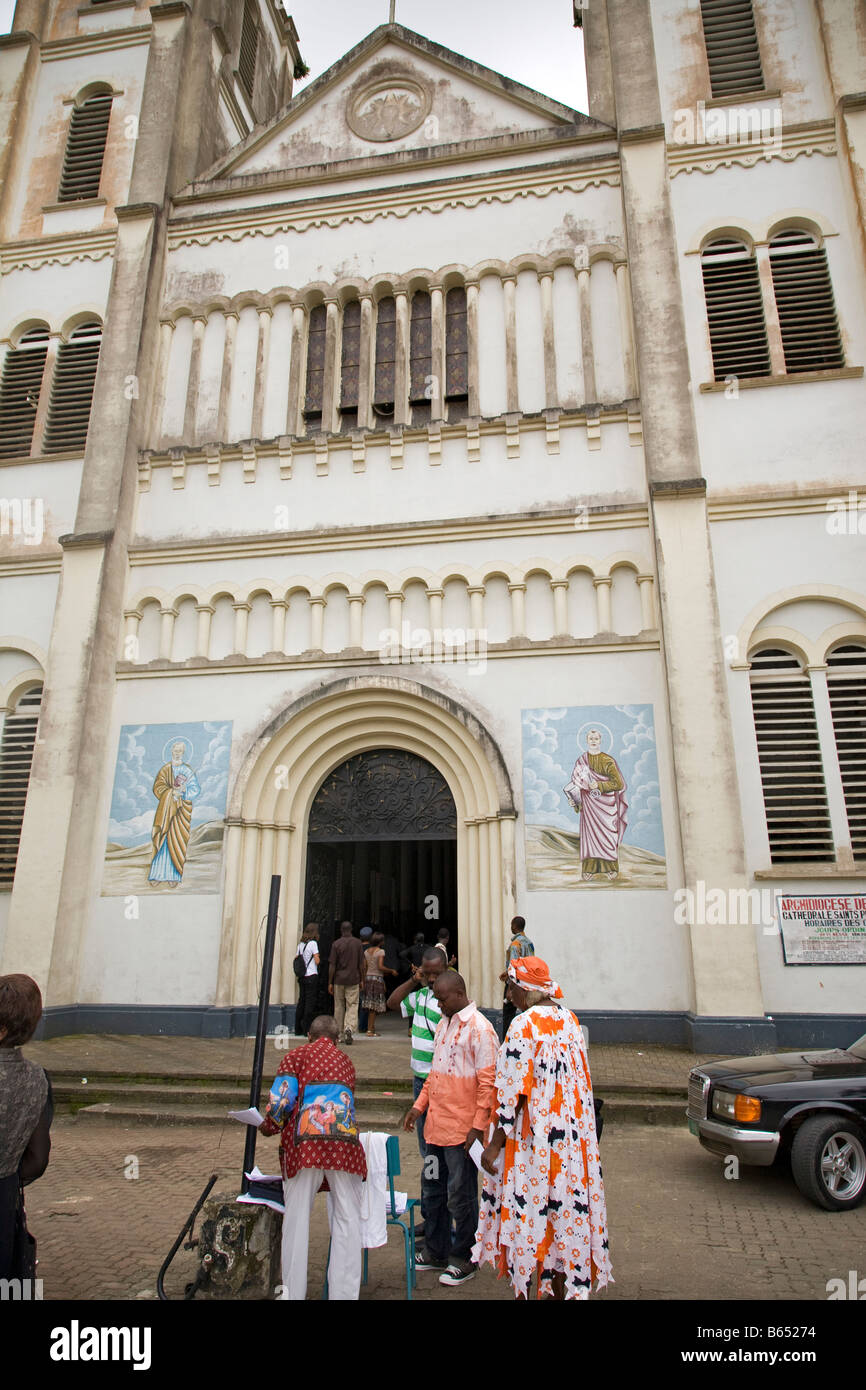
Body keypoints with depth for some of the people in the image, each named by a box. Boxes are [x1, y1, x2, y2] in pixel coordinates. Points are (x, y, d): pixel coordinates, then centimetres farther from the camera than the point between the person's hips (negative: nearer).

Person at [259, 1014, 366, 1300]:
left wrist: (268, 1126, 20)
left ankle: (293, 1292, 11)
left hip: (306, 1141, -2)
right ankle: (343, 1293, 4)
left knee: (297, 1221, 7)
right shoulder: (346, 1062, 25)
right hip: (345, 1141, 2)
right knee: (347, 1219, 6)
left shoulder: (296, 1055, 14)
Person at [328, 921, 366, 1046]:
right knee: (352, 1005, 2)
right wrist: (361, 980, 11)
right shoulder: (358, 943, 0)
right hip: (353, 980, 0)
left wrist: (330, 983, 1)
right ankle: (349, 1028, -20)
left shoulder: (336, 944, -4)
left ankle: (340, 1035, 17)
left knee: (339, 1007, 11)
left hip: (339, 980, 0)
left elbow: (332, 965, -5)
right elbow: (361, 964, 1)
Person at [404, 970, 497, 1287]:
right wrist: (419, 1105, 13)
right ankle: (436, 1251, 35)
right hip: (436, 1125, 8)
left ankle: (463, 1259, 24)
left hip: (462, 1129, -8)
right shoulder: (444, 1024, 10)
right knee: (433, 1188, 18)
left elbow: (488, 1082, -17)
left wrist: (478, 1126, -18)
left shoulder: (479, 1029, -16)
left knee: (460, 1195, 6)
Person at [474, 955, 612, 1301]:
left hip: (534, 1139, -7)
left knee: (527, 1213, 8)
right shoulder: (569, 1020, 3)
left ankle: (524, 1288, 19)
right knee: (564, 1210, 17)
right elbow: (579, 1080, 11)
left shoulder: (524, 1025, -20)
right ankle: (563, 1288, 29)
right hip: (572, 1137, 7)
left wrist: (495, 1145, -14)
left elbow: (514, 1091, -20)